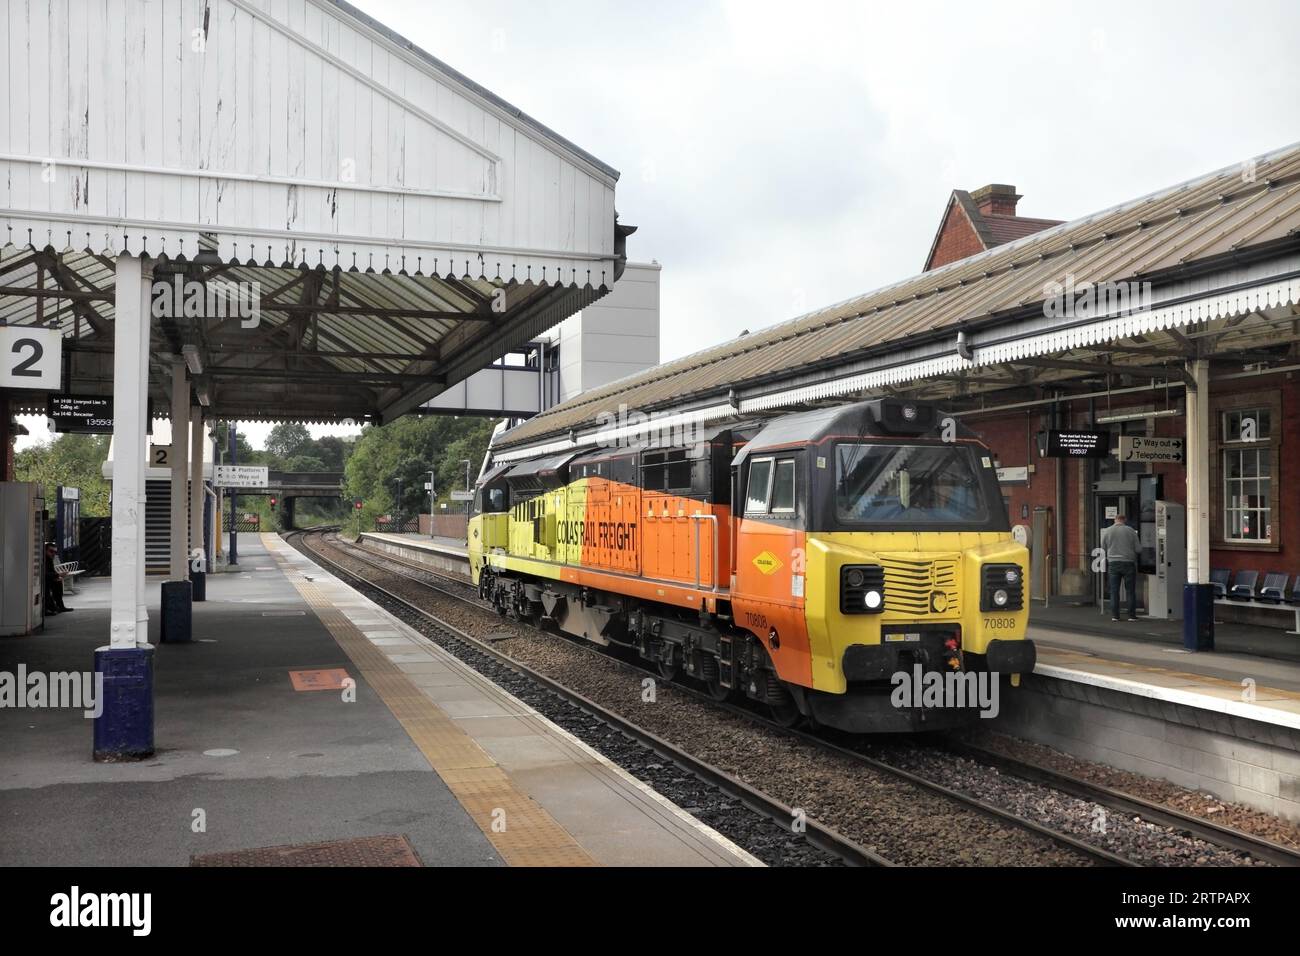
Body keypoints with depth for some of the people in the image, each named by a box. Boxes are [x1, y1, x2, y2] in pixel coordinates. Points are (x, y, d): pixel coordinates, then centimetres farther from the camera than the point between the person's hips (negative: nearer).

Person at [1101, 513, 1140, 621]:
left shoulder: (1106, 531, 1)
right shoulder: (1130, 531, -3)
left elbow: (1103, 549, 6)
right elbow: (1138, 549, -1)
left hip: (1113, 563, 1)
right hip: (1128, 563, -1)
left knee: (1114, 591, 6)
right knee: (1131, 591, 6)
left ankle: (1115, 615, 4)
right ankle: (1132, 615, 7)